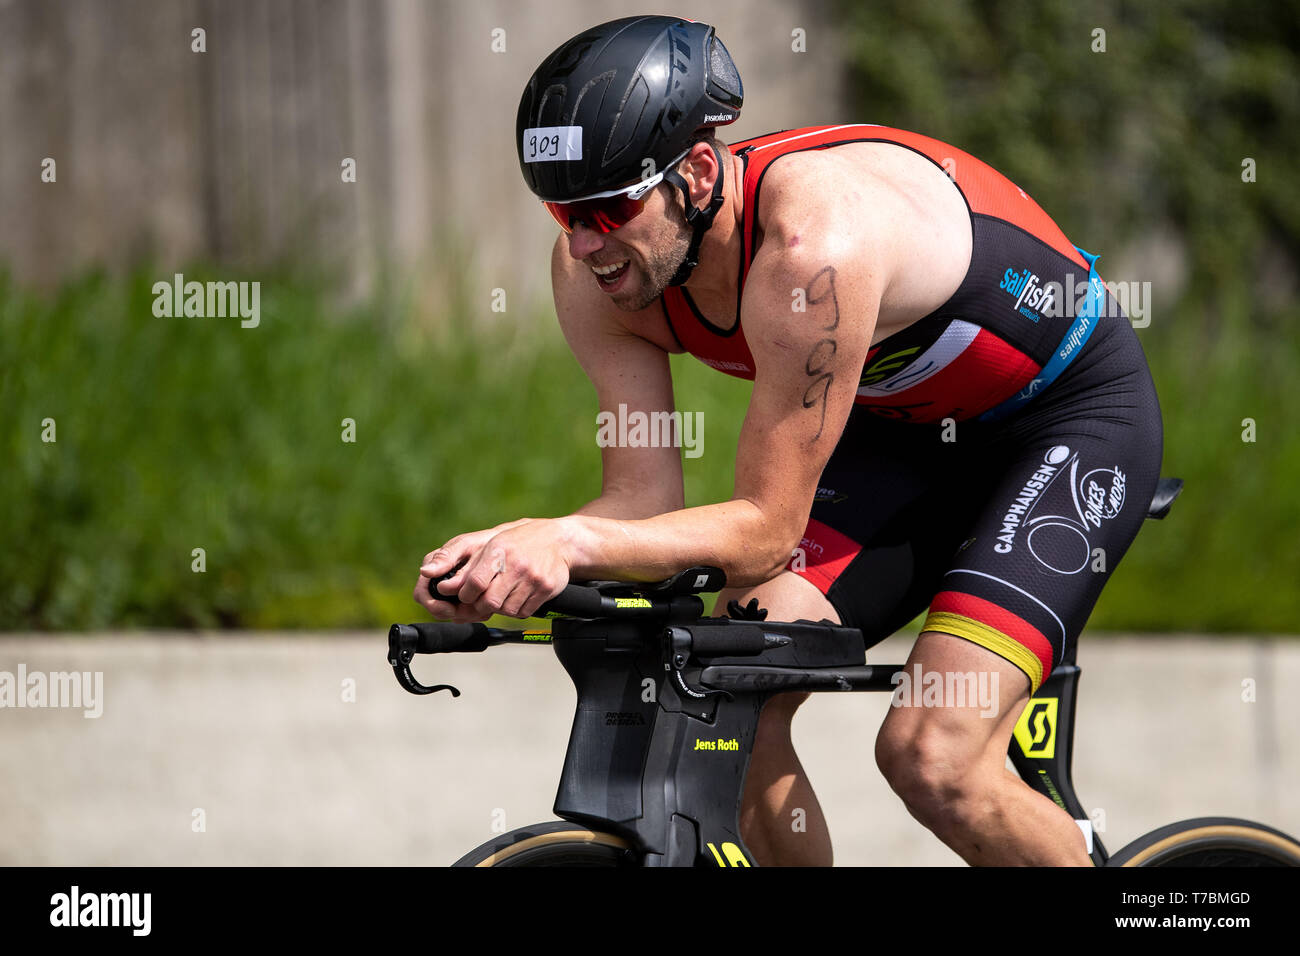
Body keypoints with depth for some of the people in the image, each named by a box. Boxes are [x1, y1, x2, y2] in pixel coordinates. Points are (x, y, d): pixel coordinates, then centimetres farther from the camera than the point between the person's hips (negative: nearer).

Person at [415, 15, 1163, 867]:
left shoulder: (812, 239, -38)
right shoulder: (596, 266, -16)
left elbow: (767, 530, -33)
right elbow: (646, 502, -15)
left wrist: (573, 543, -45)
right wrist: (512, 548, -34)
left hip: (1074, 413, -7)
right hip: (907, 426, 7)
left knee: (932, 756, -22)